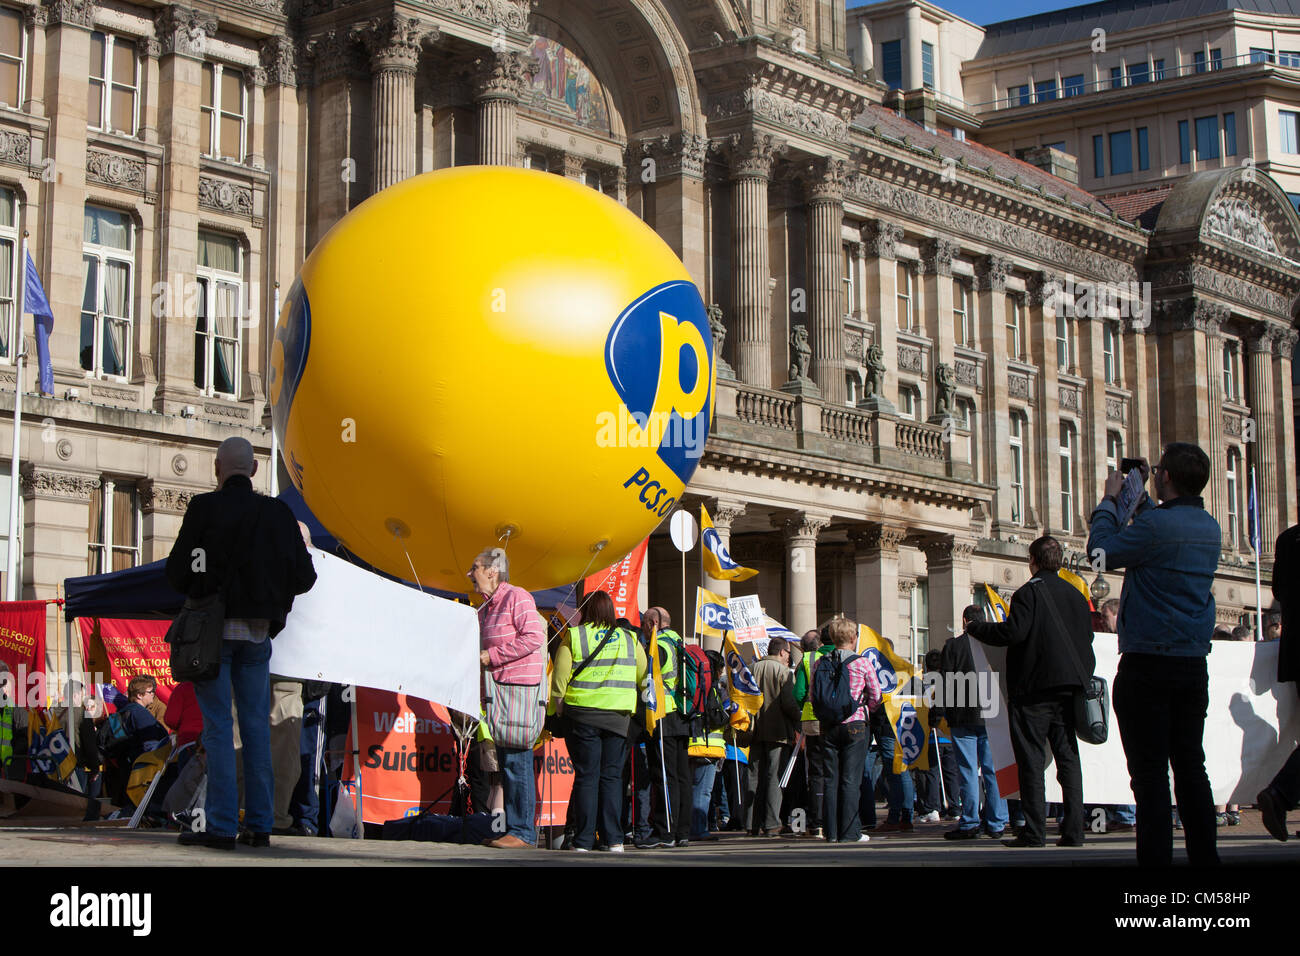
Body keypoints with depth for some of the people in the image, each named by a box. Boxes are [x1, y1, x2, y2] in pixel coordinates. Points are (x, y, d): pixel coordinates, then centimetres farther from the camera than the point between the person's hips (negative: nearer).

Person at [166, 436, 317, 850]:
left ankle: (222, 826, -4)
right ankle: (259, 825, 8)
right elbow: (304, 577, 3)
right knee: (256, 725, 8)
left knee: (218, 725, -2)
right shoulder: (278, 513, 4)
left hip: (213, 629, -3)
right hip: (258, 630, 3)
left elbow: (177, 572, -8)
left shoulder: (205, 509, -7)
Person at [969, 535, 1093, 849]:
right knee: (1068, 759, 7)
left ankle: (1034, 832, -5)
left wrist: (974, 628, -4)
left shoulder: (1029, 593, -8)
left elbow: (1013, 632, -18)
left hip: (1033, 689, -6)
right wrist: (1082, 677, 25)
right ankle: (1073, 831, 3)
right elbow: (1087, 638, 16)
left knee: (1032, 762, -3)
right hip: (1068, 687, 6)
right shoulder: (1076, 596, 12)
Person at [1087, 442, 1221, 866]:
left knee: (1150, 772, -4)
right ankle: (1204, 856, 13)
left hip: (1148, 664, -7)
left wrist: (1109, 499, 6)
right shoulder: (1210, 528, 9)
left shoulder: (1156, 524, -17)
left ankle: (1155, 859, -5)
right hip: (1194, 662, 7)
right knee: (1191, 767, 12)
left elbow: (1103, 552, -5)